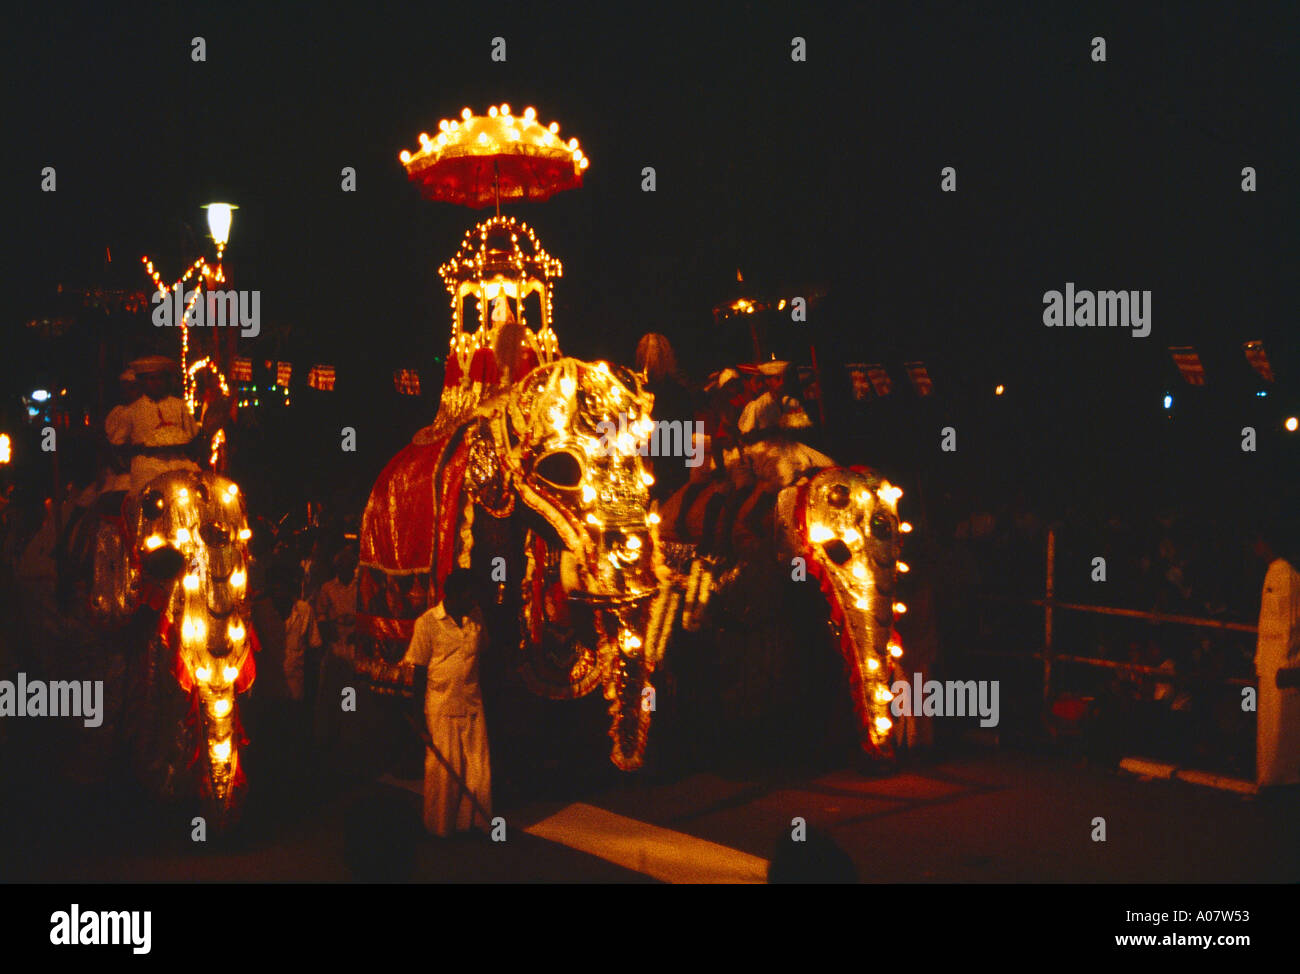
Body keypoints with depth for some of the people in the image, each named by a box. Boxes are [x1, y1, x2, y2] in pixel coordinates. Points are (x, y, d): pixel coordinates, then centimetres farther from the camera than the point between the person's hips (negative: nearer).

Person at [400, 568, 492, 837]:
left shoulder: (476, 615, 3)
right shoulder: (427, 622, -8)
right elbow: (414, 666, -3)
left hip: (473, 704, 4)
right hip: (441, 705, -4)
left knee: (478, 767, 5)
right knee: (443, 768, 3)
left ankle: (473, 821, 19)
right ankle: (440, 826, 18)